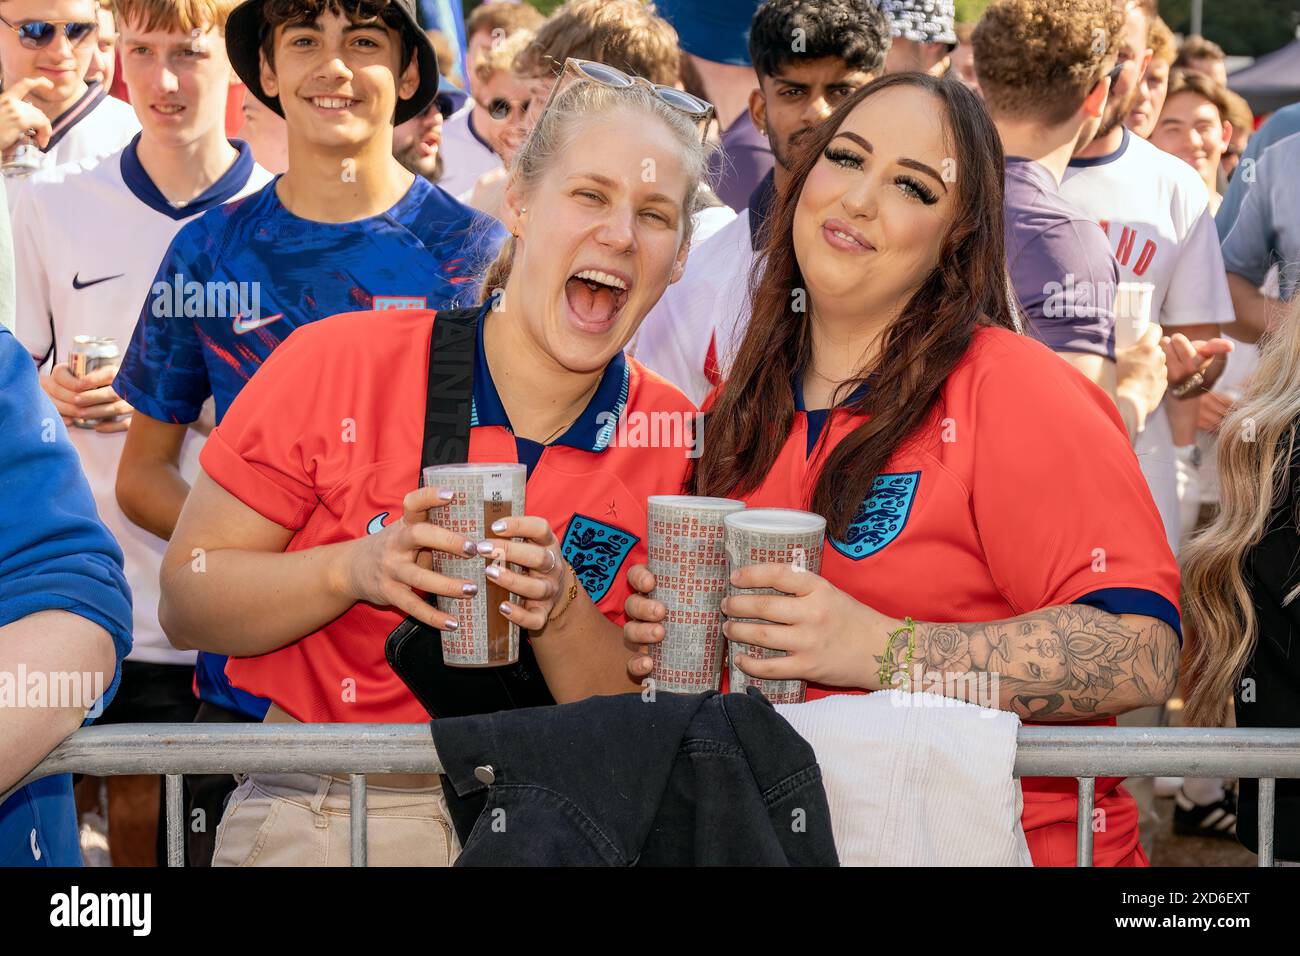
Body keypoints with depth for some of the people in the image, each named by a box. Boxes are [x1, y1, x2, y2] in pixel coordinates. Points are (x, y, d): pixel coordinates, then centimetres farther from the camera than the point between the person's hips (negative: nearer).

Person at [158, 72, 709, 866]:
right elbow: (185, 602, -3)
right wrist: (354, 570, -20)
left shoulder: (676, 439, 0)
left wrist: (562, 610, -16)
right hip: (317, 818, -2)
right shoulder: (340, 363, -6)